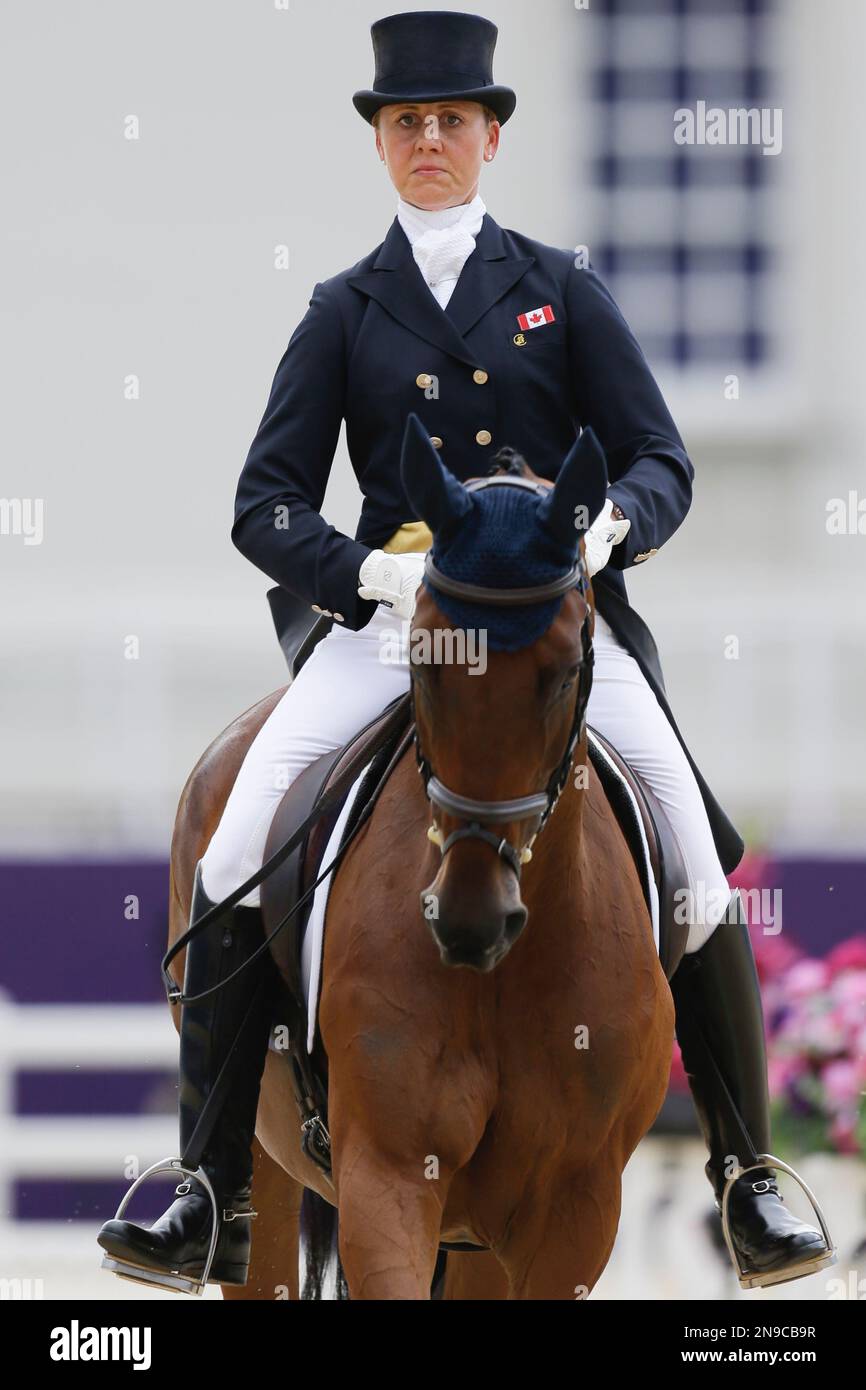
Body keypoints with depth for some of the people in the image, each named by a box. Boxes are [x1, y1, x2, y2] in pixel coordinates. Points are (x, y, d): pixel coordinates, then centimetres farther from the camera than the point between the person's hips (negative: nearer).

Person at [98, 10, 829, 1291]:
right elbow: (266, 504, 5)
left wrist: (610, 522, -17)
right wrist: (369, 570, -15)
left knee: (697, 856, -18)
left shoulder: (563, 293, 10)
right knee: (235, 859, -18)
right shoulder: (345, 313, 10)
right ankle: (216, 1198, -13)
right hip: (387, 620, 1)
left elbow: (662, 463, 7)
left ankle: (747, 1174, -4)